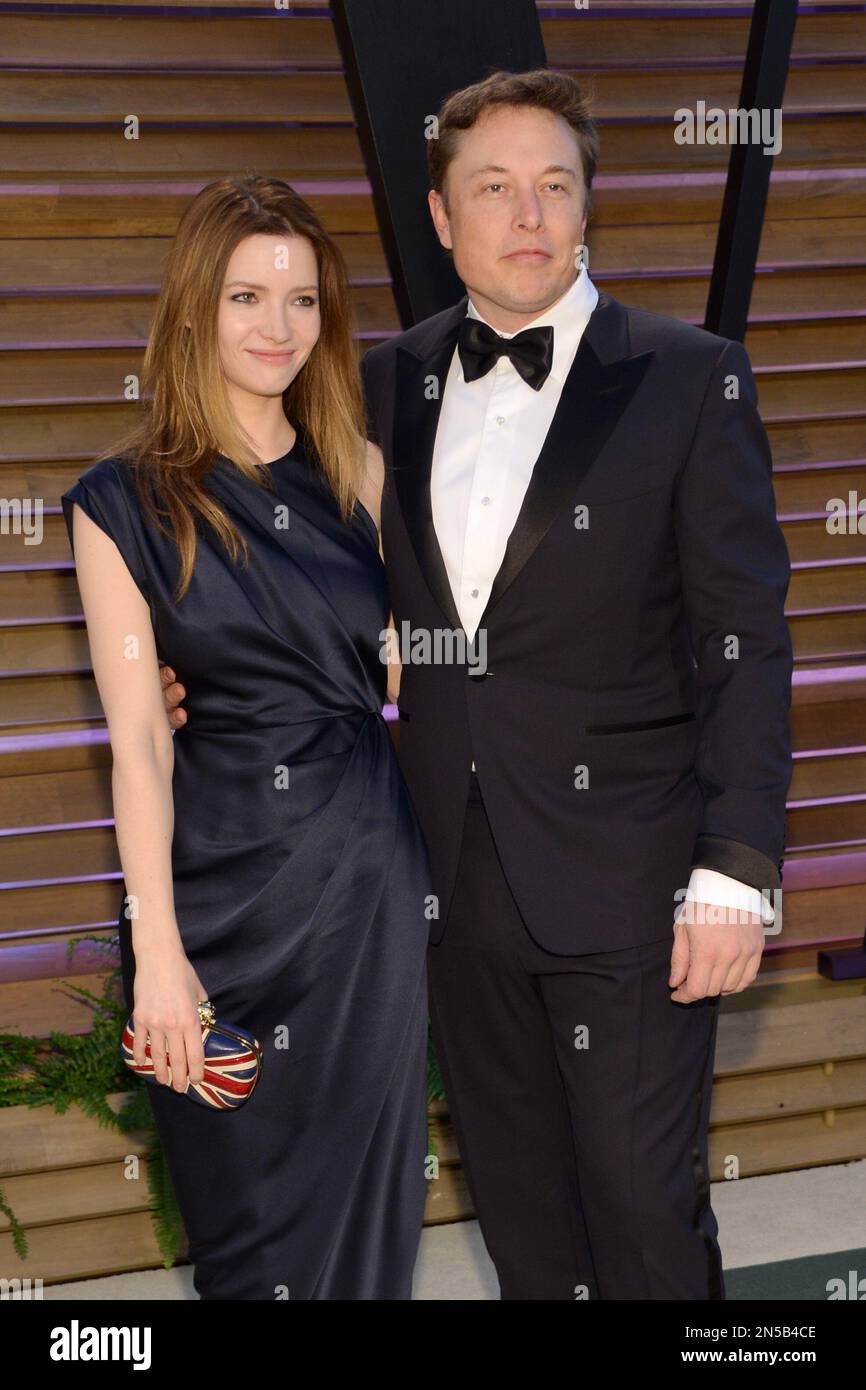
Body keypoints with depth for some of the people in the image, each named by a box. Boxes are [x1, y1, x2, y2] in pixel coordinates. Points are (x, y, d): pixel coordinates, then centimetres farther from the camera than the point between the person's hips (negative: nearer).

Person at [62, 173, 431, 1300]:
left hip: (369, 867, 3)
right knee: (245, 1178, 11)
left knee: (362, 1169, 11)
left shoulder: (357, 470, 5)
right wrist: (157, 948, -12)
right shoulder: (126, 502, -5)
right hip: (218, 878, -2)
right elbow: (137, 735, -9)